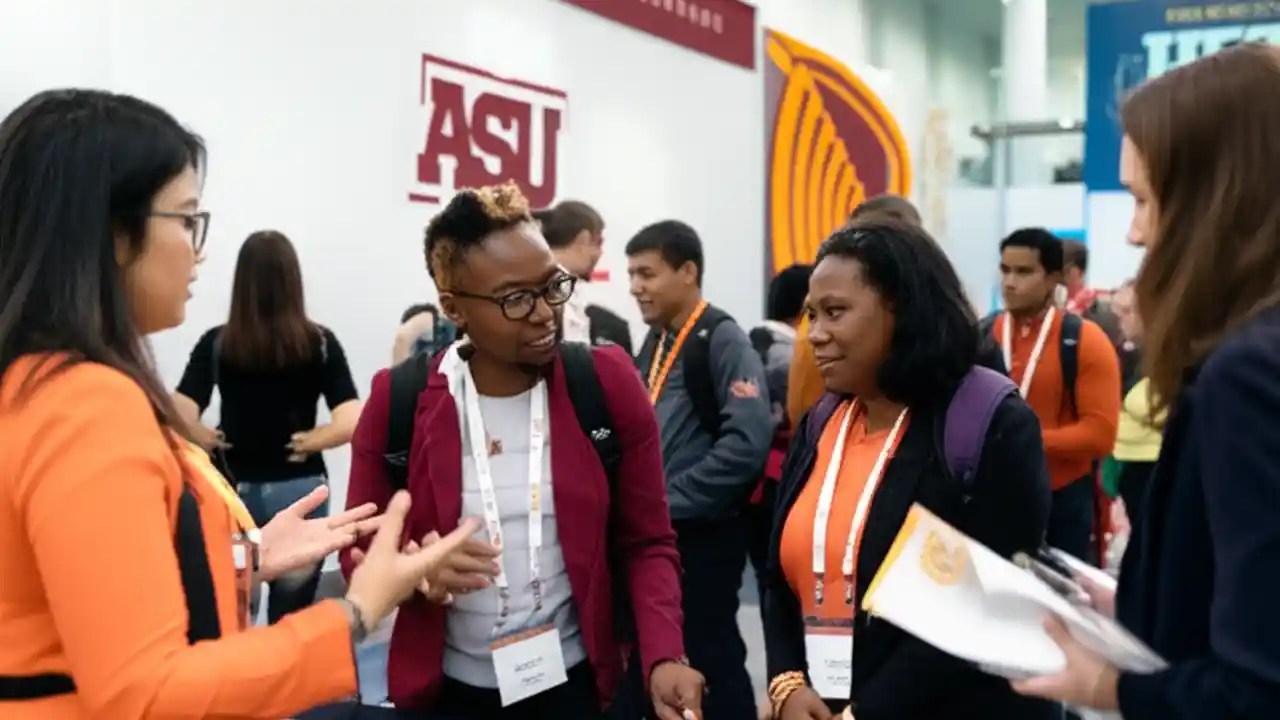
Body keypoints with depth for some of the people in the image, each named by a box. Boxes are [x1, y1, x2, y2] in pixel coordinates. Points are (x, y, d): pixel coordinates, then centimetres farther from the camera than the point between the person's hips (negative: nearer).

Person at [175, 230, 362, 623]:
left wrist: (212, 441, 3)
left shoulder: (216, 343, -3)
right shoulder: (320, 342, -4)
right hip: (299, 492, 0)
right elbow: (351, 424, -14)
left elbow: (180, 418, -14)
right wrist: (306, 442, 1)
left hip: (233, 491, 1)